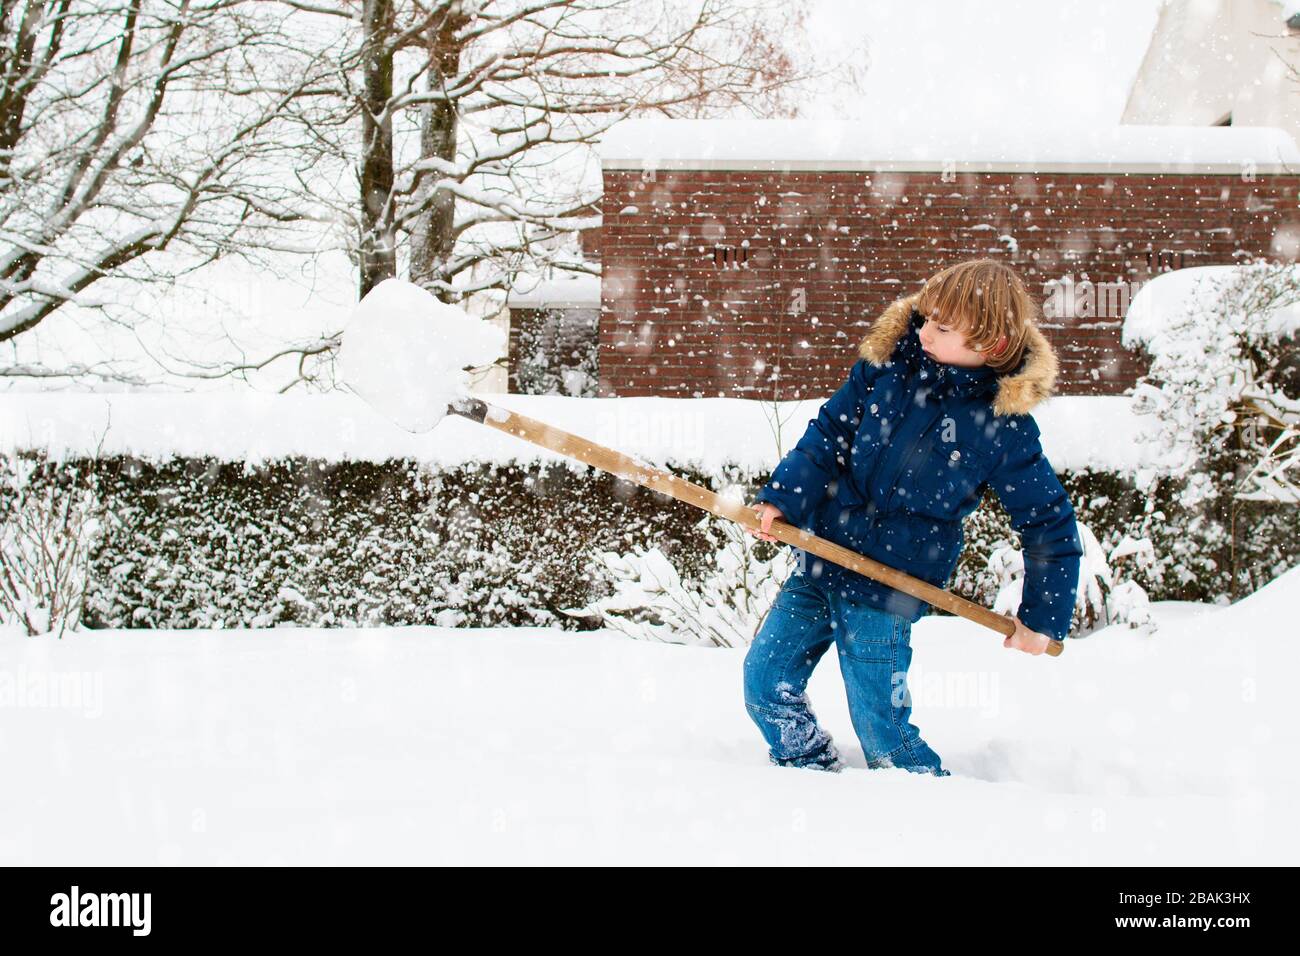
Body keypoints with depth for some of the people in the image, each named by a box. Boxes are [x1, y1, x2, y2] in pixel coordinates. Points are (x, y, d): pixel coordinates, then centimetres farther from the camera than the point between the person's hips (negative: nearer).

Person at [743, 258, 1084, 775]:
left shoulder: (1004, 426, -11)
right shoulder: (886, 362, -3)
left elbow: (1050, 525, -2)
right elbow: (828, 435, 4)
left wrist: (1043, 618, 2)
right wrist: (781, 498, -11)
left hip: (886, 595, -4)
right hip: (818, 562, 4)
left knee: (882, 733, -2)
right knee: (764, 685, 3)